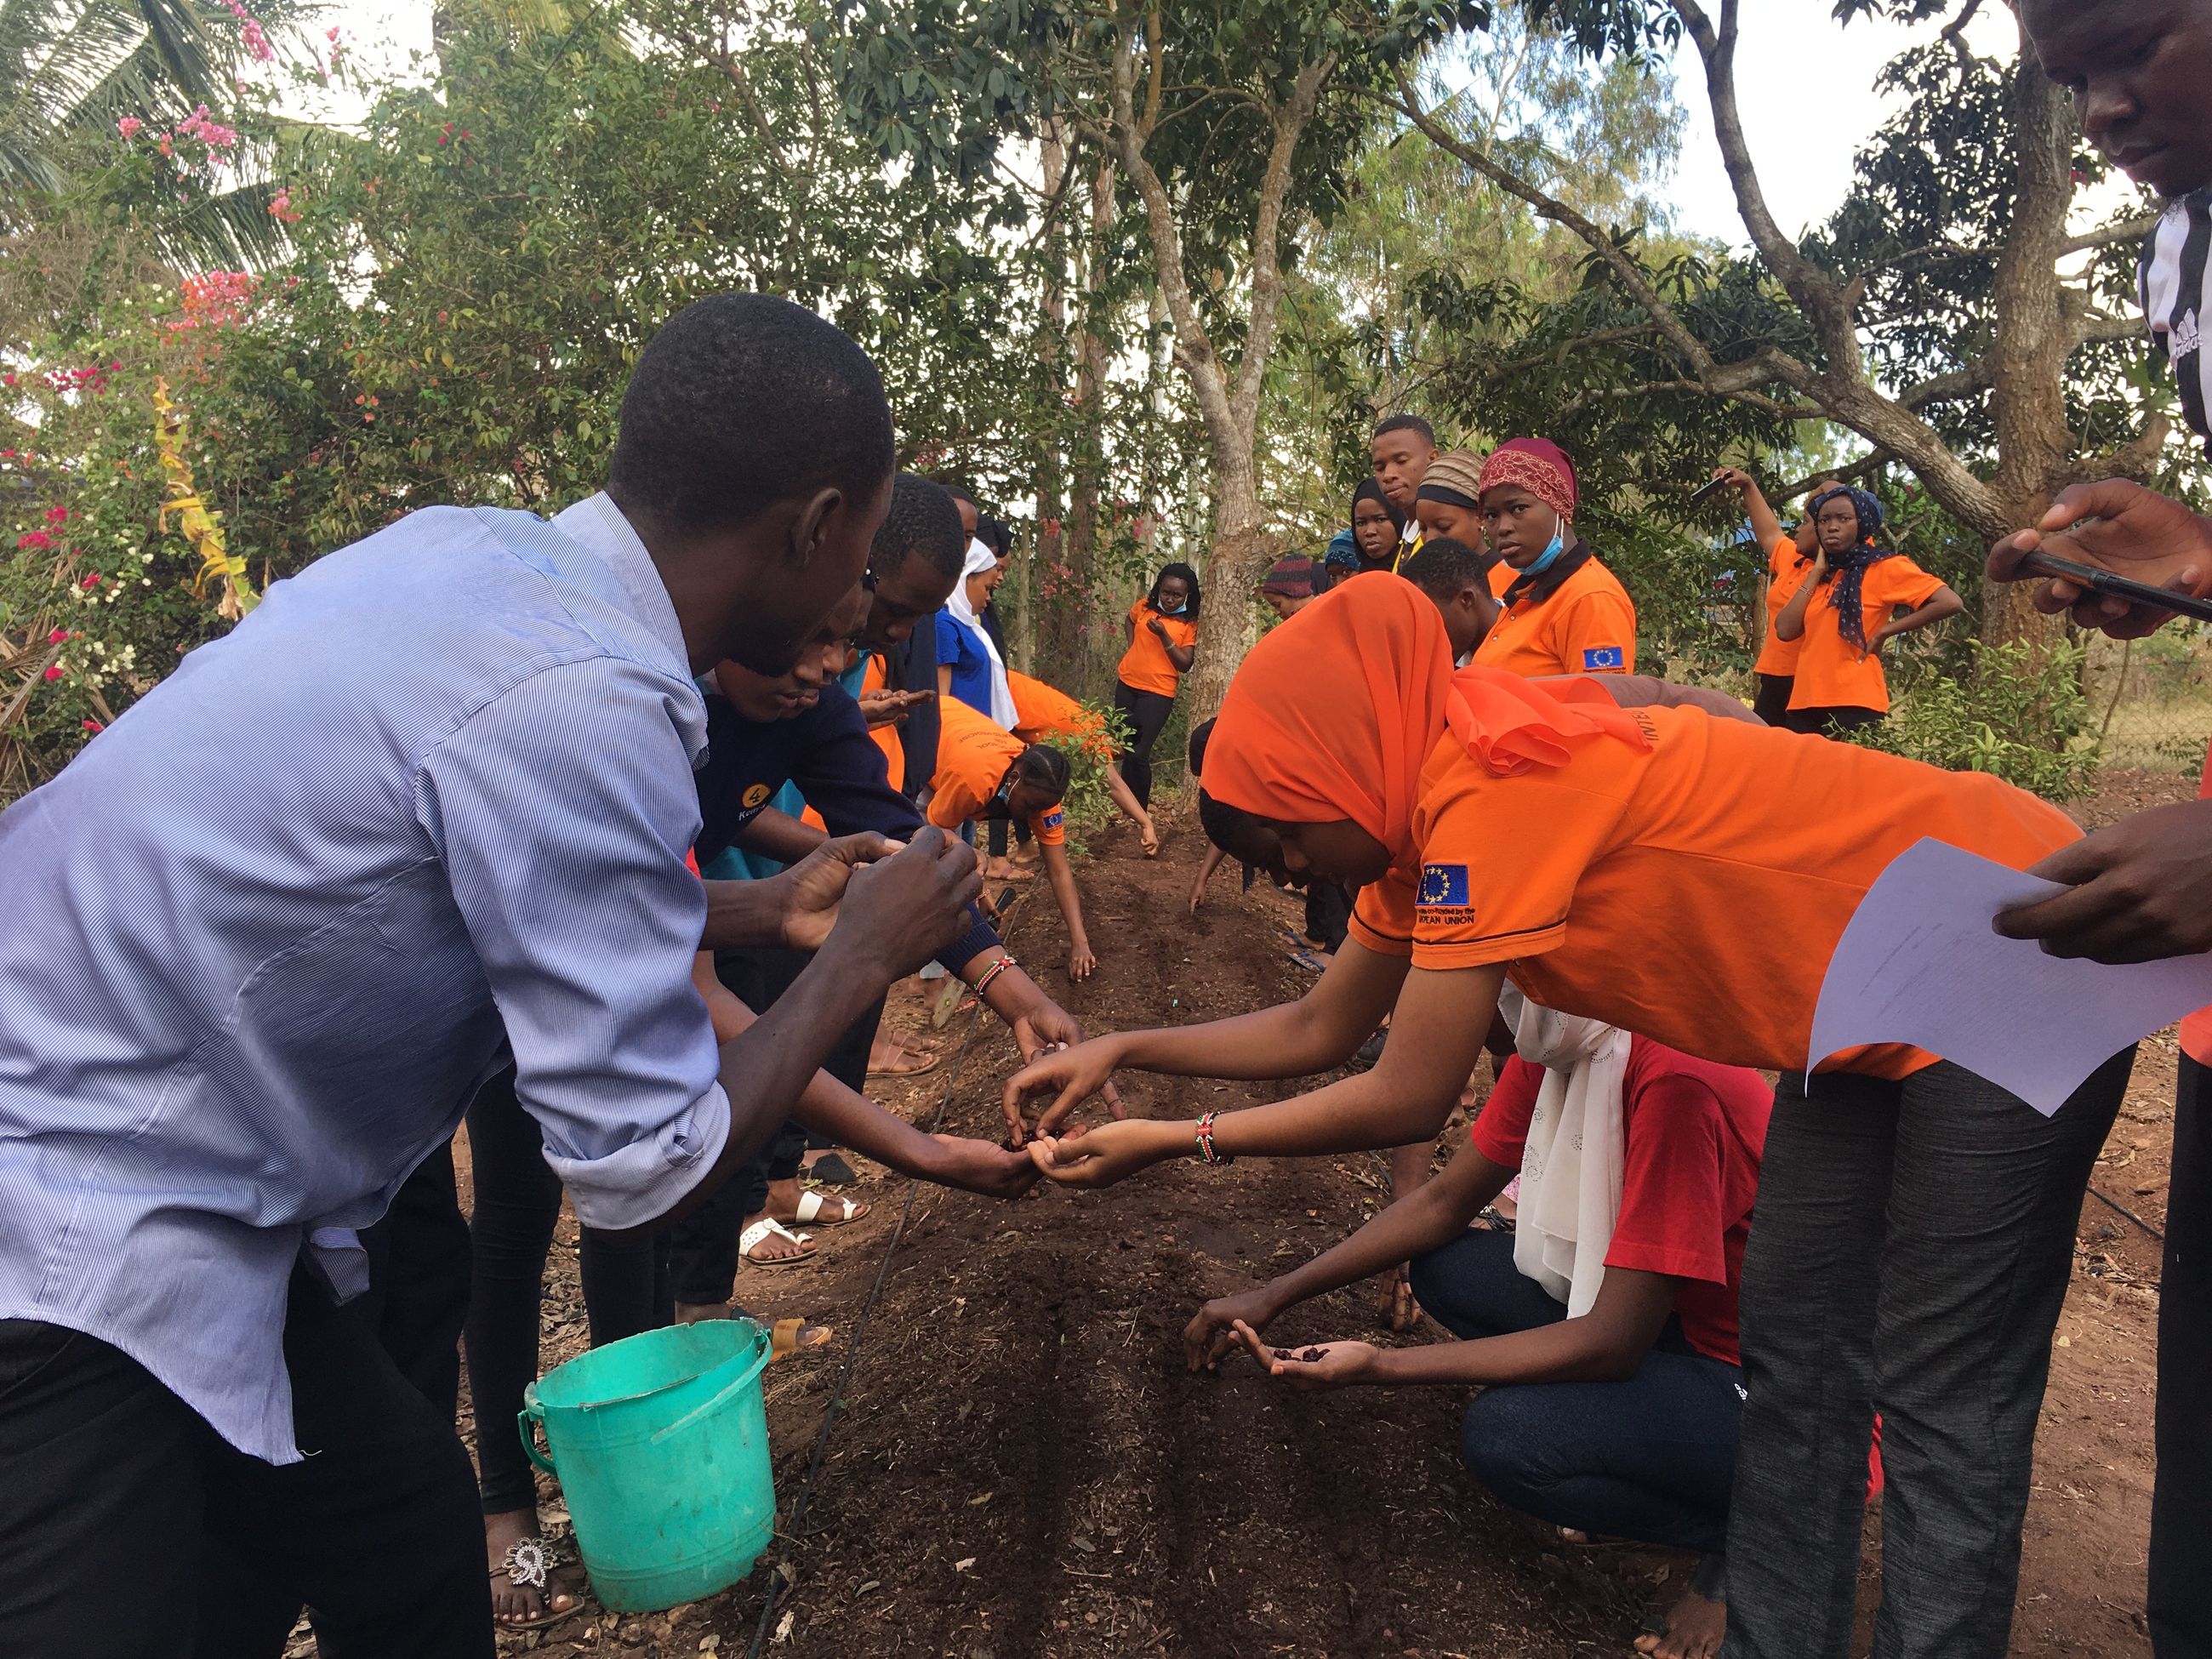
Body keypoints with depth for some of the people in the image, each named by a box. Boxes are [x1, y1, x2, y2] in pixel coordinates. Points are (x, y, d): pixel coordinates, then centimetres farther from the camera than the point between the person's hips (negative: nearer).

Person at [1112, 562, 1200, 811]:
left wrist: (1164, 636, -21)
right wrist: (1132, 647, 11)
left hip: (1158, 692, -4)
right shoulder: (1145, 607, 2)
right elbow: (1130, 620, 26)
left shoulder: (1190, 623, -7)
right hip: (1127, 683, 5)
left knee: (1139, 755, -8)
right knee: (1126, 748, 14)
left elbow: (1185, 665, -13)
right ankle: (1126, 802, 29)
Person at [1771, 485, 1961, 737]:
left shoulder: (1884, 567, -3)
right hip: (1804, 703, 6)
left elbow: (1951, 603, -13)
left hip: (1854, 704, -6)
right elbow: (1785, 630, -1)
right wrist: (1817, 572, 0)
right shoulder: (1815, 574, 13)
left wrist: (1884, 632, -10)